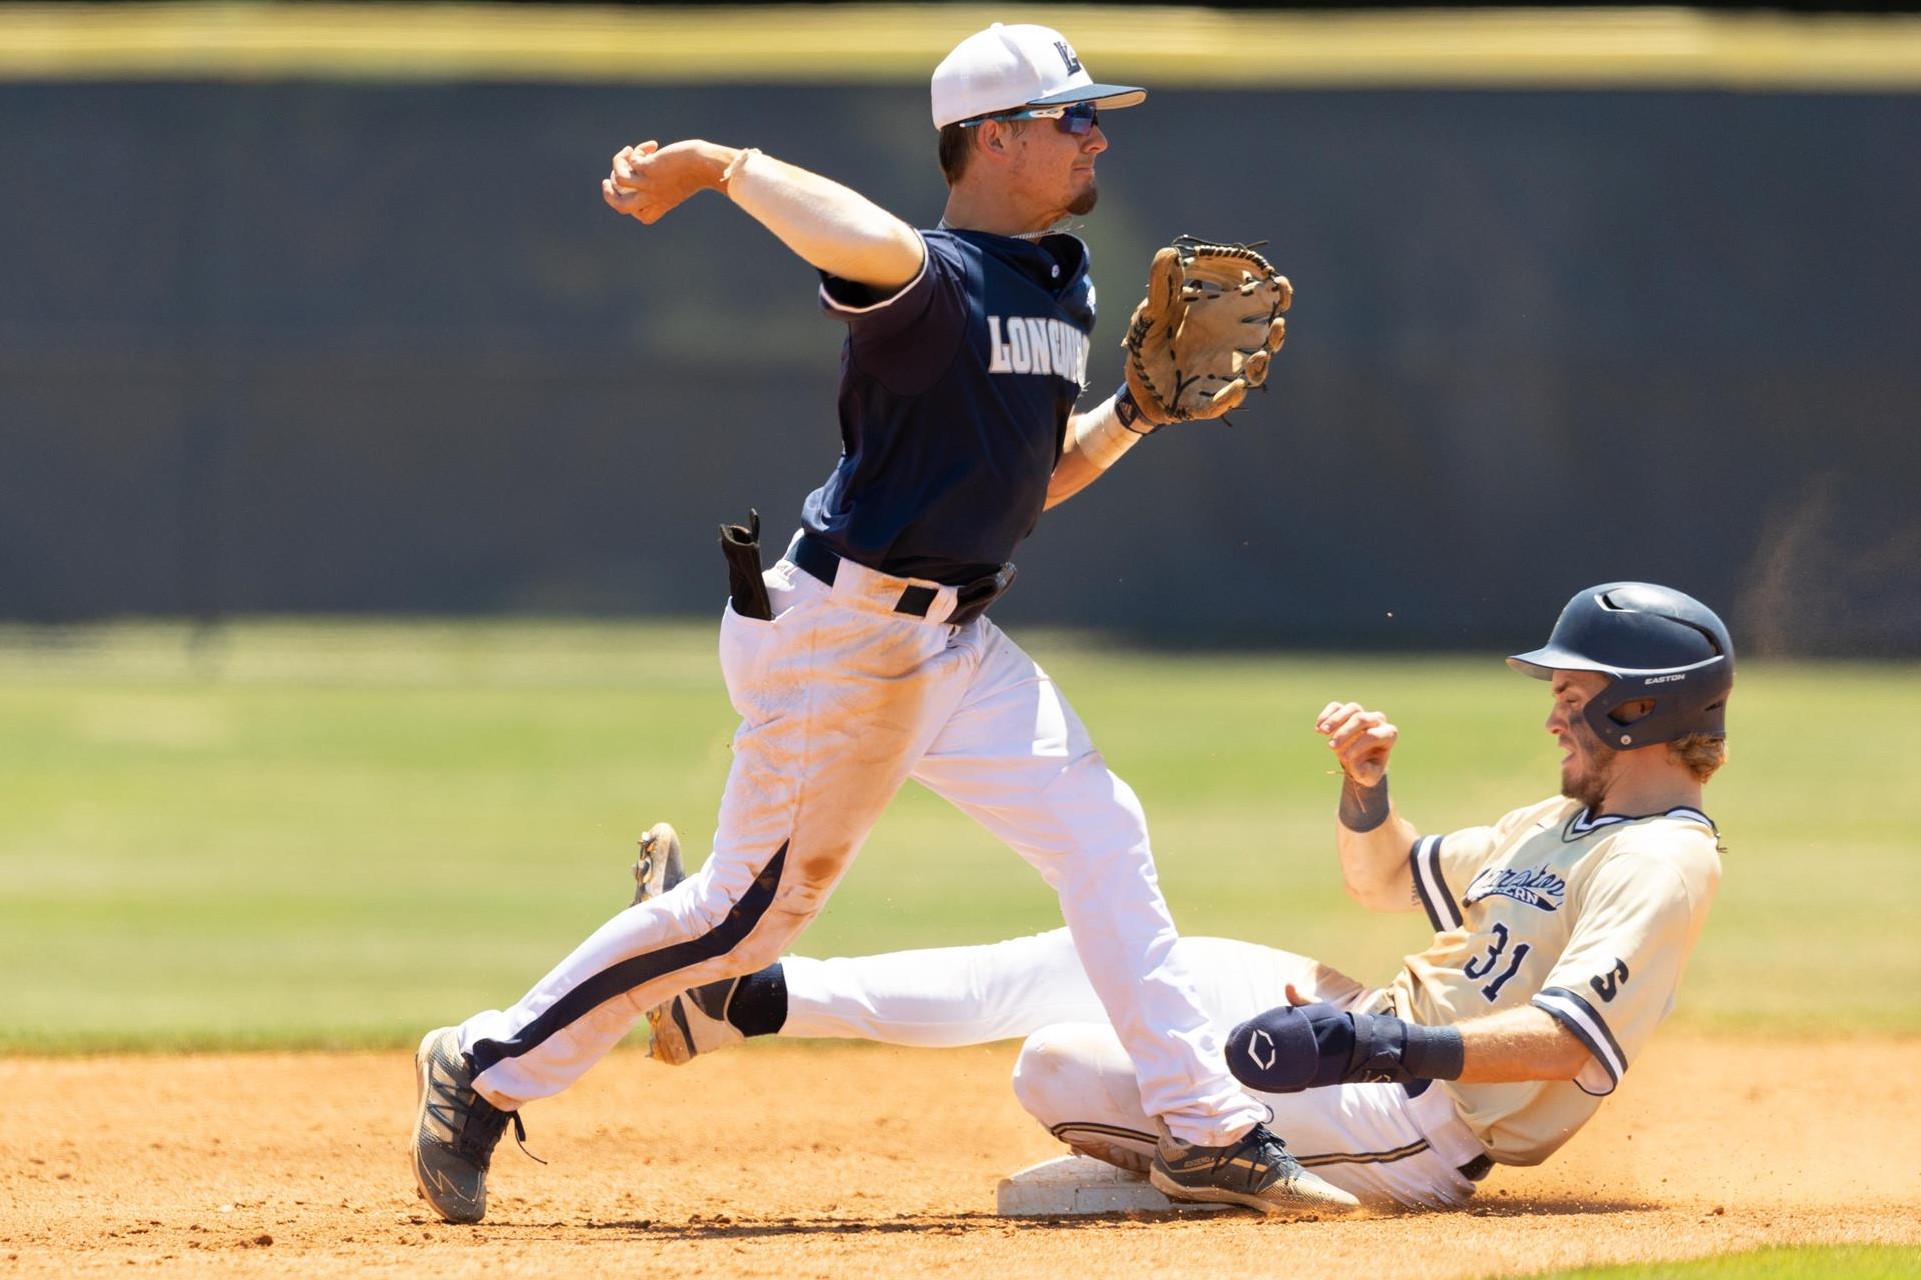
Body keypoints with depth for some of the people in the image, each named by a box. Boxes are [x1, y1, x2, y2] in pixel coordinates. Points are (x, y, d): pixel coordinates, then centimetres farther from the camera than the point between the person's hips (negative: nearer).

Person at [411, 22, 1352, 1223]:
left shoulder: (1064, 285, 11)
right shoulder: (933, 280, -19)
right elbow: (874, 246, -45)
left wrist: (1132, 414, 3)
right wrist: (720, 164, -35)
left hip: (956, 644, 9)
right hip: (839, 635, -9)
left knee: (1099, 833, -1)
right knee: (754, 908, 0)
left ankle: (1205, 1128, 1)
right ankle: (491, 1067, 15)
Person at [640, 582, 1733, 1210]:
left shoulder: (1662, 862, -17)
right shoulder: (1570, 824, 16)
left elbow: (1578, 1043, -32)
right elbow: (1387, 879, 29)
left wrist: (1385, 1051, -39)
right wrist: (1366, 786, 8)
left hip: (1420, 1127, -10)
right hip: (1379, 1030, 10)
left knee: (1059, 1066, -19)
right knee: (1077, 961, 10)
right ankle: (748, 996, 14)